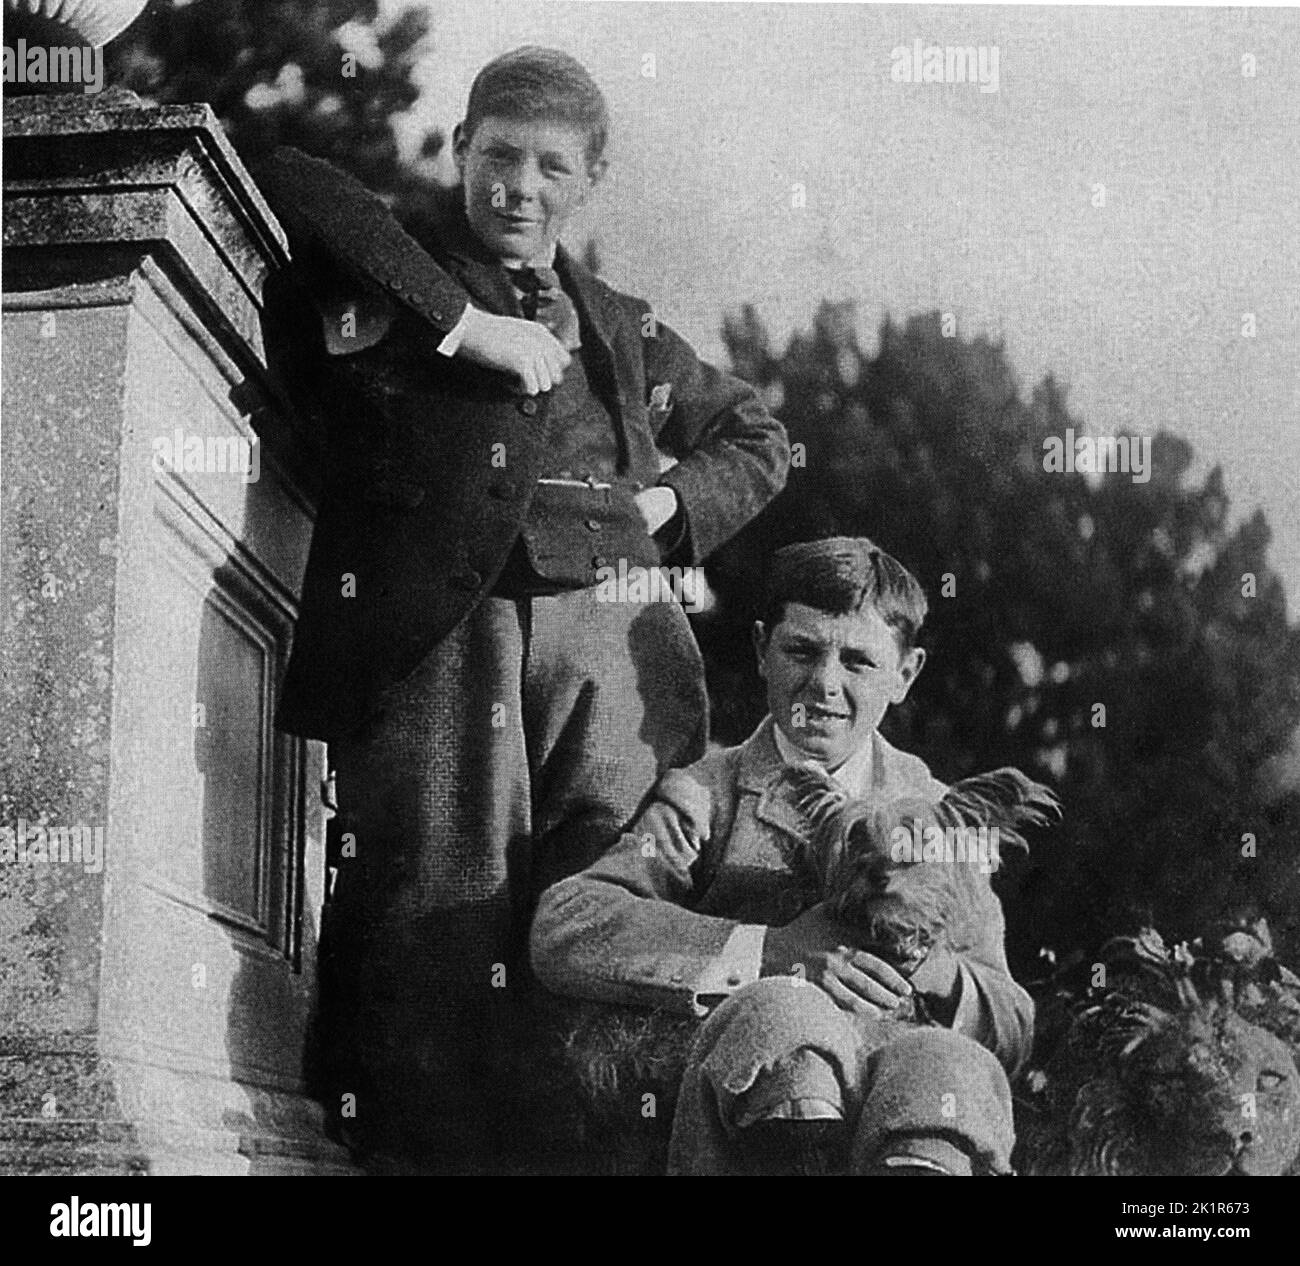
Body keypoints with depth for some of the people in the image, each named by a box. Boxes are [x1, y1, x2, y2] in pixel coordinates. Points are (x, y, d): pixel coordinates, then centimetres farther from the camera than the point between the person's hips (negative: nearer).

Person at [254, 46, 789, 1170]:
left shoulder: (624, 333, 30)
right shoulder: (393, 280, 17)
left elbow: (759, 437, 39)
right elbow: (284, 185, -2)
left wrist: (671, 504, 17)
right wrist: (460, 321, -6)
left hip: (608, 641, 3)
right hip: (436, 637, -3)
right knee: (434, 933, -12)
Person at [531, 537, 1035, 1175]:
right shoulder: (705, 797, 10)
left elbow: (1012, 1035, 18)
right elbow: (560, 930, -9)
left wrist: (936, 971, -6)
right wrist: (771, 953, -17)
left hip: (905, 1115, 2)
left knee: (945, 1065, -34)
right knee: (778, 1010, -36)